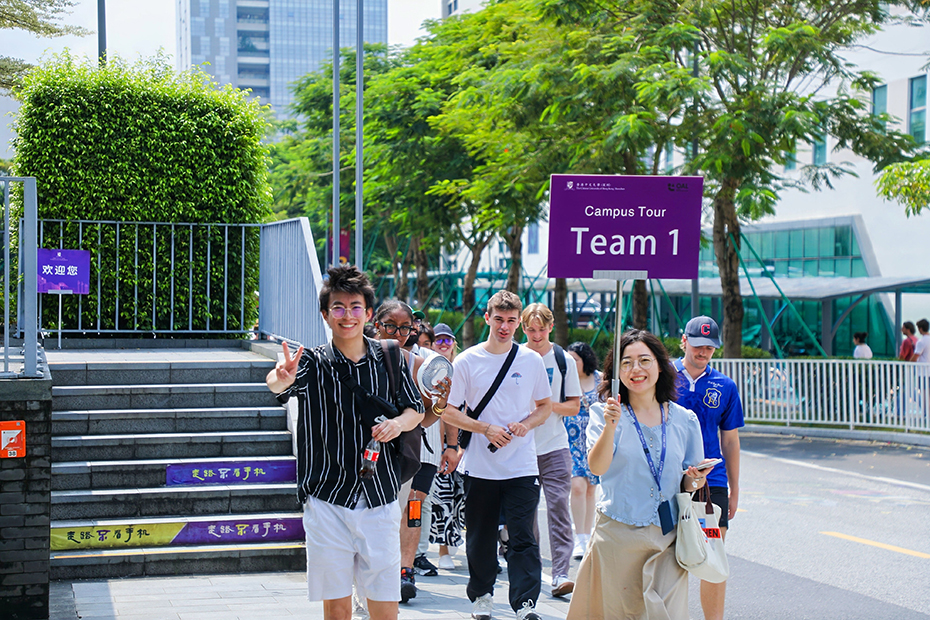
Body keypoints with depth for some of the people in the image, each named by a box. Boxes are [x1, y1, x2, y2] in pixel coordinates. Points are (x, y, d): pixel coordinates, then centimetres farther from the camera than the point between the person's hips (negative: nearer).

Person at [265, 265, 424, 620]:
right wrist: (281, 380, -49)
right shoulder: (313, 363, -3)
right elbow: (279, 384, -24)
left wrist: (400, 423, -10)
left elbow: (415, 408, 14)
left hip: (380, 500, 2)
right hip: (327, 501, -1)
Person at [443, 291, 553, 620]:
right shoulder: (467, 361, 0)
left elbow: (545, 406, 14)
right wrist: (486, 429, -12)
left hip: (522, 466, 0)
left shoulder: (532, 360, 4)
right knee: (480, 538, 9)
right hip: (479, 466, 0)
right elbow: (449, 412, 2)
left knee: (522, 538, -7)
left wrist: (526, 424, -7)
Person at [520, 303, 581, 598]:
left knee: (558, 508, -9)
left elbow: (574, 407, 5)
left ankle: (561, 574, -10)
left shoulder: (563, 361, 4)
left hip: (555, 447, -1)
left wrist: (551, 406, -14)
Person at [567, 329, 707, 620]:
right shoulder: (604, 413, 0)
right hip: (618, 534, -1)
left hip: (668, 538, 2)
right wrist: (611, 425, -28)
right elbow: (597, 467, -15)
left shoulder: (684, 420, 7)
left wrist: (694, 481, -8)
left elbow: (687, 483, 14)